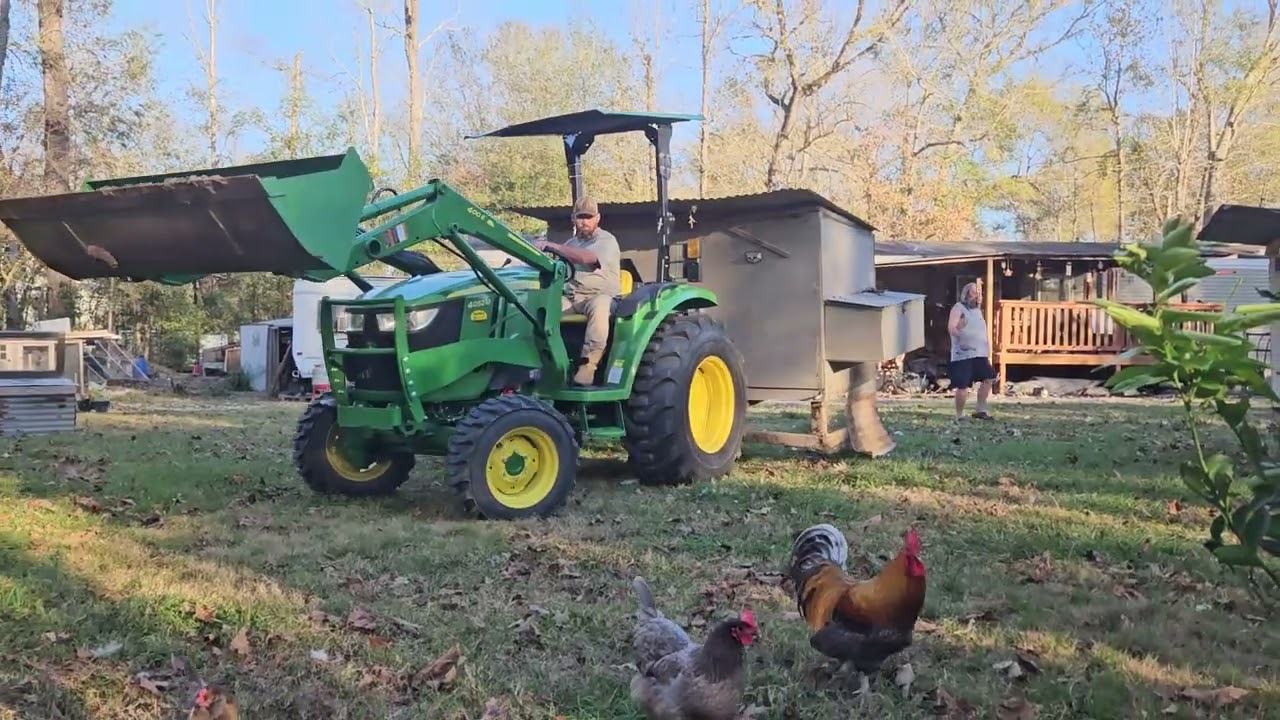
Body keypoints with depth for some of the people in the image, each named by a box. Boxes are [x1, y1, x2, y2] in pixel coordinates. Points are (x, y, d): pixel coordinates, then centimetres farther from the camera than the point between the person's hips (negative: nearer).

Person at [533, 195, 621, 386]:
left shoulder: (606, 240, -2)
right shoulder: (571, 243, 23)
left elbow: (584, 257, -22)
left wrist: (550, 246, -23)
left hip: (601, 296, -6)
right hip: (571, 298, 6)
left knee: (598, 306, -41)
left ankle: (588, 365, -43)